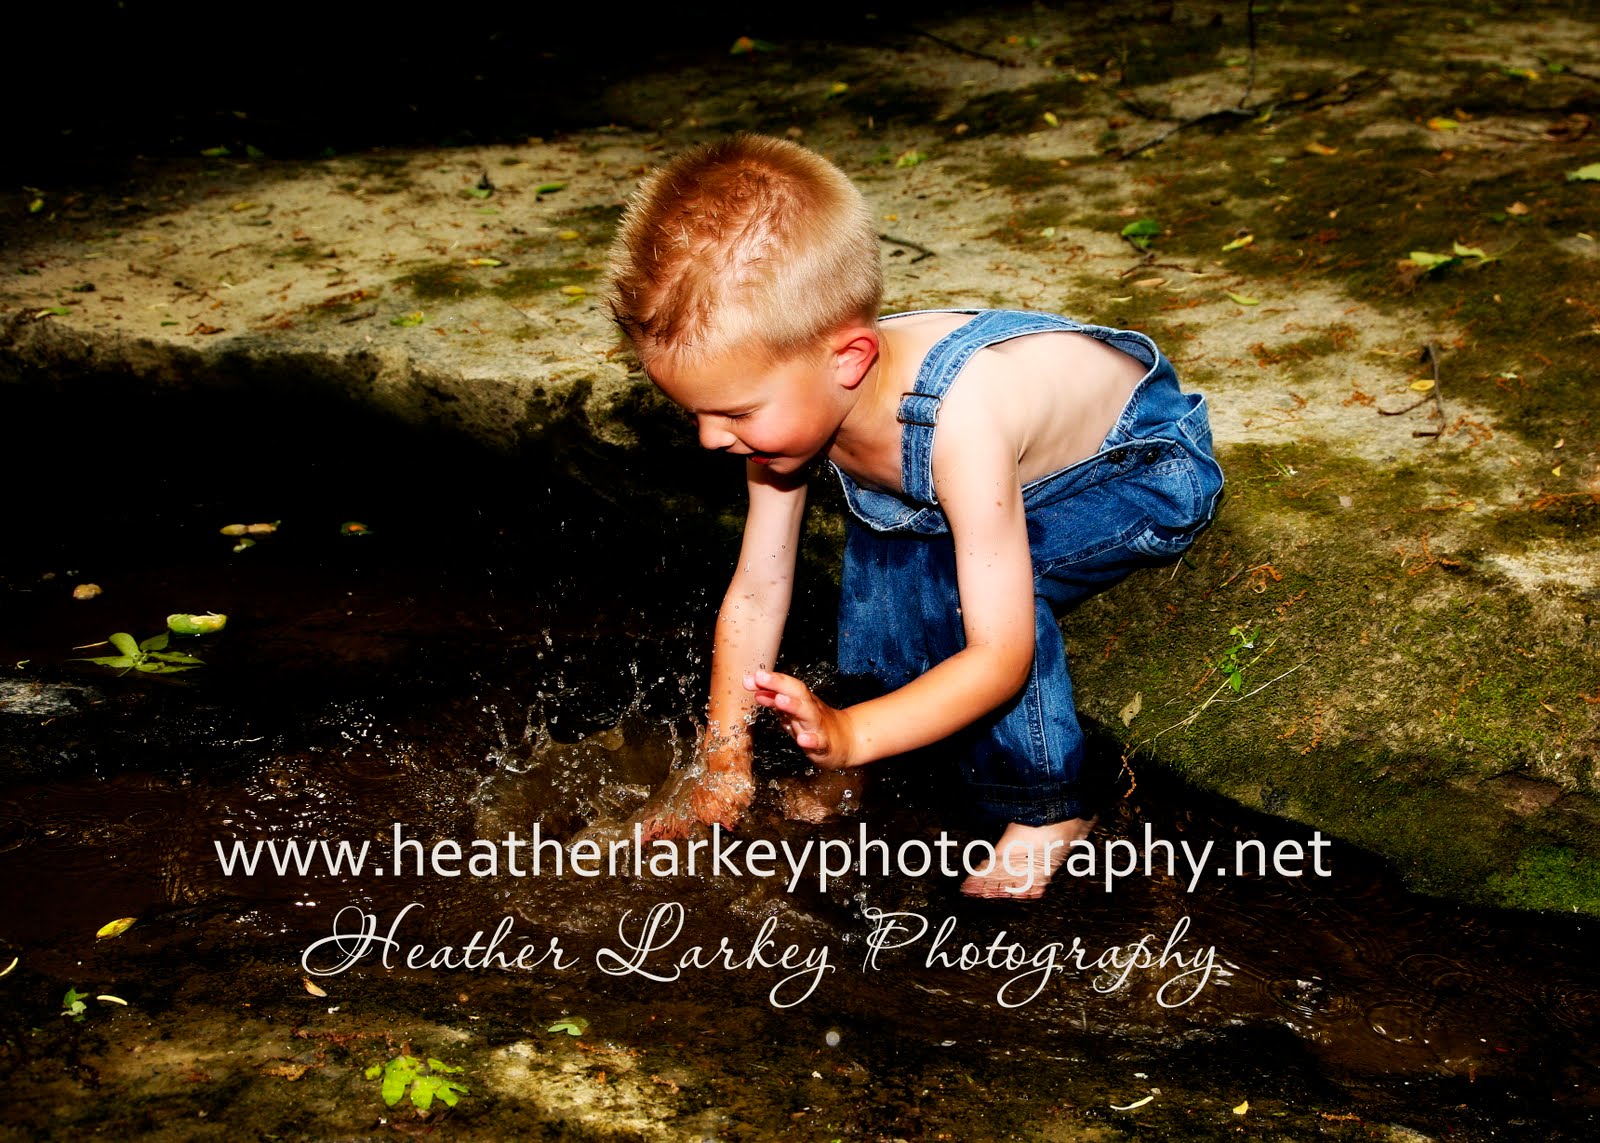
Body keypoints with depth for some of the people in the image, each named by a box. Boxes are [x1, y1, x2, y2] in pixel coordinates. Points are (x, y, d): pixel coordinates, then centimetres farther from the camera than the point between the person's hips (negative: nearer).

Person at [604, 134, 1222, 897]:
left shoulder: (961, 421, -42)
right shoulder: (791, 398, -19)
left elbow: (1000, 657, -38)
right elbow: (756, 593, -9)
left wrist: (850, 734, -48)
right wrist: (723, 765, -10)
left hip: (1151, 468, -8)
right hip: (1042, 446, 8)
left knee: (964, 580, -28)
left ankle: (1045, 810, -8)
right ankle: (868, 778, 14)